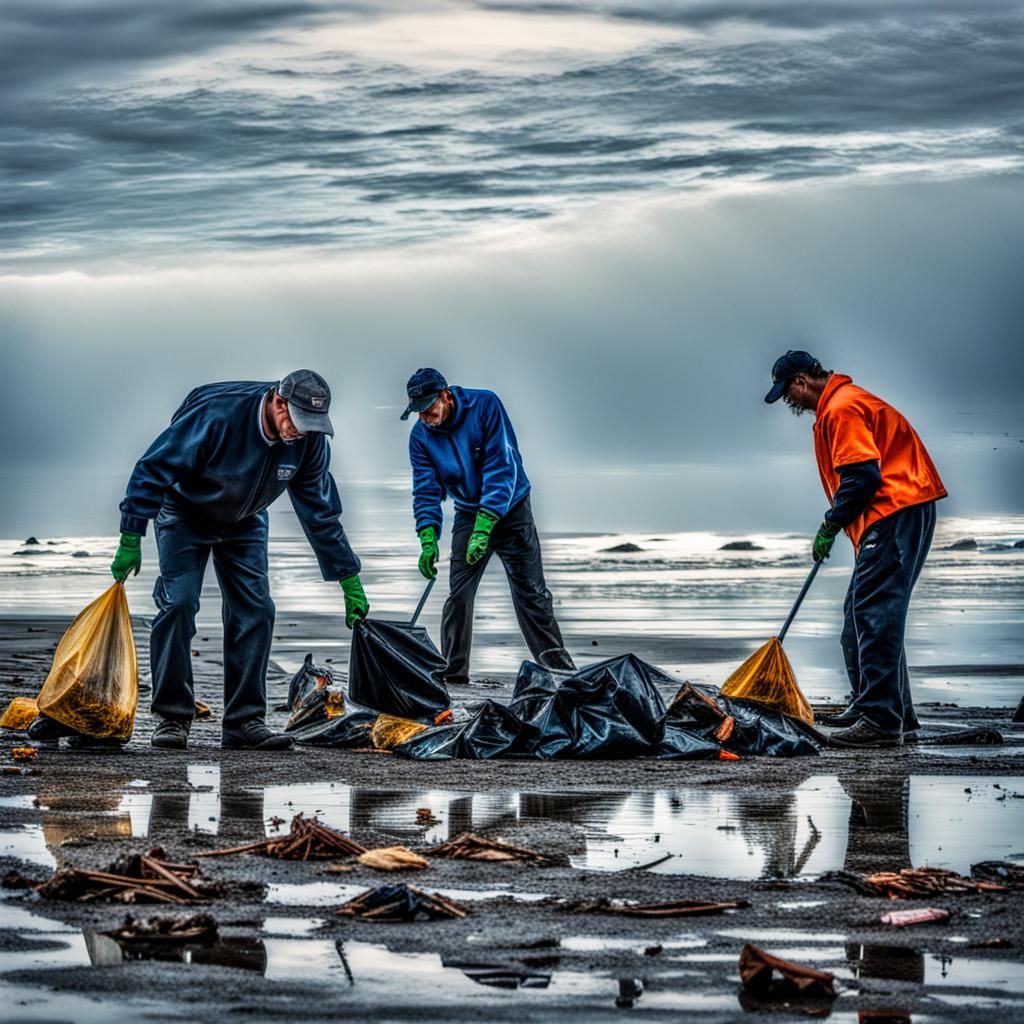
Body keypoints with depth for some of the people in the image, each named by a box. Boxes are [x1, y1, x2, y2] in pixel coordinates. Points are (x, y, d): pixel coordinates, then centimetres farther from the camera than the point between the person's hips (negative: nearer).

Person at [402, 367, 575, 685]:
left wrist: (484, 527, -32)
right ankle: (453, 671, 1)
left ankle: (558, 667, 3)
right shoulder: (421, 436, -10)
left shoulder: (485, 405, -22)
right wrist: (428, 540, -26)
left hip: (510, 508, -3)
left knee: (531, 593, -2)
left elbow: (502, 467, -26)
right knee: (458, 594, -6)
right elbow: (426, 491, -10)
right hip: (468, 514, 3)